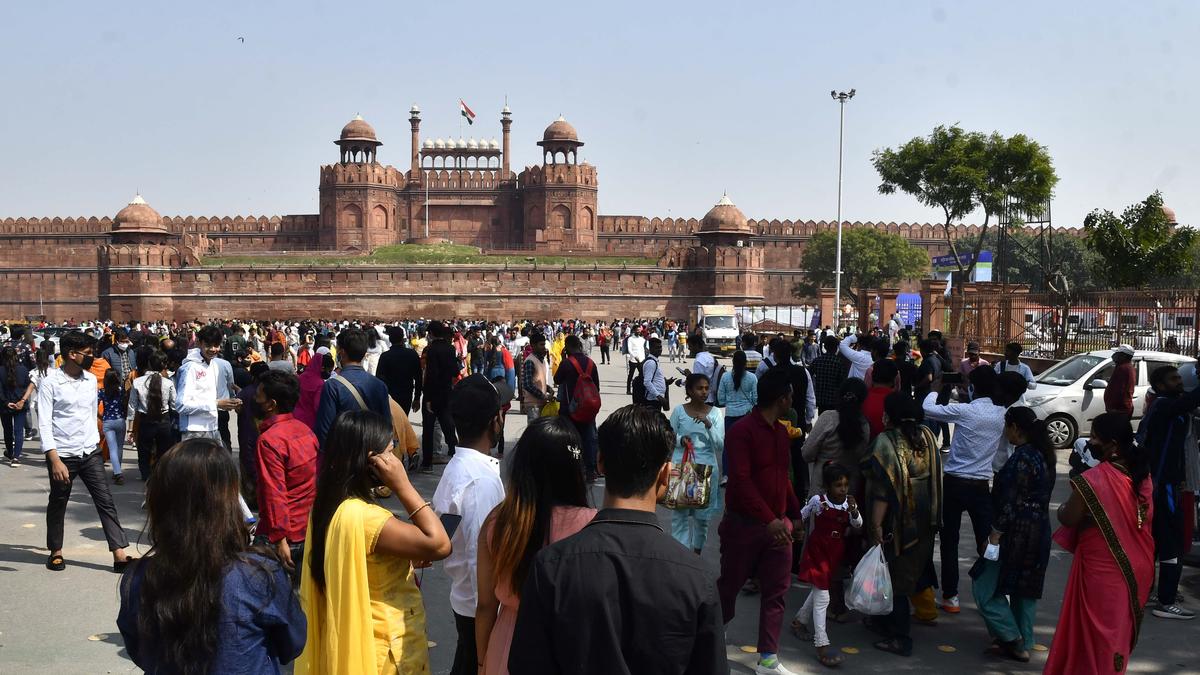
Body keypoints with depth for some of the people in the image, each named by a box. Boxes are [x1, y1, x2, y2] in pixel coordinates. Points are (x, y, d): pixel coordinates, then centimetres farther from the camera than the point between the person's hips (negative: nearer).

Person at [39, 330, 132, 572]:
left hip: (91, 453, 4)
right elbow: (44, 424, -14)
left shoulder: (91, 379, 5)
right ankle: (56, 551, 32)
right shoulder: (50, 383, -11)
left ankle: (119, 555, -4)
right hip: (62, 455, -4)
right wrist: (55, 459, -21)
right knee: (58, 504, 13)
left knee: (105, 501, -3)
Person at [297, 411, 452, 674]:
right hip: (388, 651, -8)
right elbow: (439, 545, -25)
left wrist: (409, 559, 3)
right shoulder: (363, 517, -29)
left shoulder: (331, 505, 0)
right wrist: (402, 485, -25)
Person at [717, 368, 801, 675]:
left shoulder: (782, 432, 10)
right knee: (729, 587, 8)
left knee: (776, 592, 7)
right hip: (744, 524, -7)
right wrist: (769, 519, -26)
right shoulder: (742, 431, -15)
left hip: (777, 524, 7)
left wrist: (794, 514, 13)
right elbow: (741, 481, -22)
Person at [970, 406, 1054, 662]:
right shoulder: (1044, 454, 8)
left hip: (1017, 534, -9)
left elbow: (1010, 504, -21)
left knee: (985, 588, 1)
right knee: (1025, 590, 16)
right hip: (1038, 533, 9)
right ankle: (1022, 645, 24)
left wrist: (994, 536, -16)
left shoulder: (1021, 458, -20)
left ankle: (1012, 638, 4)